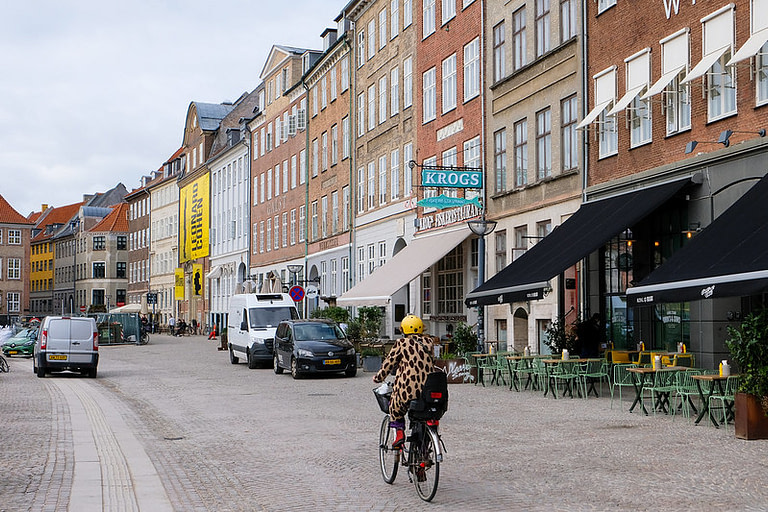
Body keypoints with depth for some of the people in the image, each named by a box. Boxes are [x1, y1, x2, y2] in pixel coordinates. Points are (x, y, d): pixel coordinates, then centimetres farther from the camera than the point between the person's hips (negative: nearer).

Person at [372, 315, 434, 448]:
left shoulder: (401, 343, 0)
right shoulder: (429, 342, 10)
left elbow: (389, 362, 7)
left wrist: (378, 377, 23)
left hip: (408, 389, -3)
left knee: (395, 403, 24)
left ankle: (399, 432, 8)